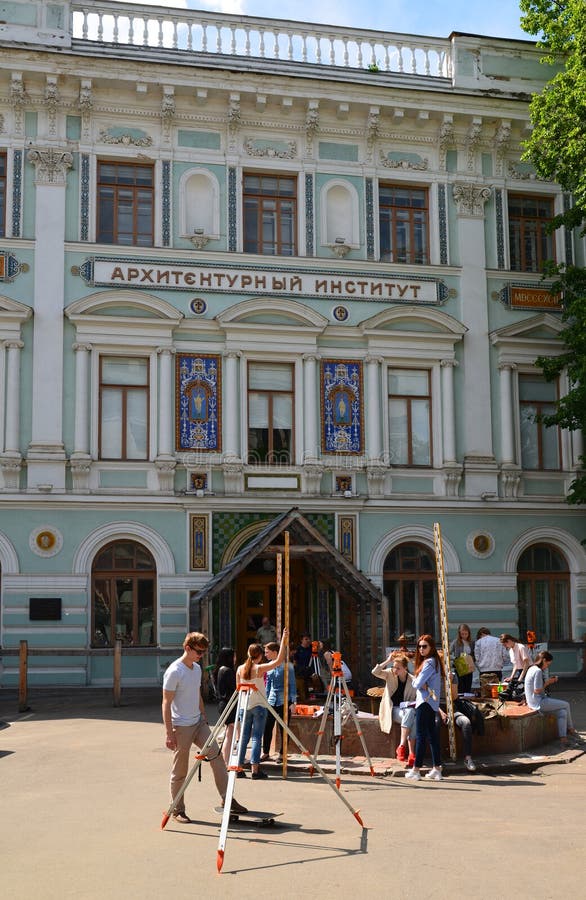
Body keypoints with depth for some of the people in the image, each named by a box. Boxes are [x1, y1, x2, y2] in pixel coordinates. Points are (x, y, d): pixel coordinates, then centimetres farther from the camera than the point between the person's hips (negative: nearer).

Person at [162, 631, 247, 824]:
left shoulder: (197, 668, 9)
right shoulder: (174, 672, -16)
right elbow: (166, 703, -17)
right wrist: (169, 734, -19)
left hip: (198, 723, 7)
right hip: (181, 727, -7)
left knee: (216, 756, -2)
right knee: (180, 771, 2)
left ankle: (227, 799, 5)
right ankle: (177, 811, 14)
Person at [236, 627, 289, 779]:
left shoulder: (240, 669, 3)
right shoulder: (260, 669, -11)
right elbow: (278, 660, -15)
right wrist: (283, 640, -15)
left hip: (244, 706, 5)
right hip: (259, 706, -5)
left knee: (243, 737, 9)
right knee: (256, 737, -1)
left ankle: (239, 767, 8)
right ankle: (255, 769, -4)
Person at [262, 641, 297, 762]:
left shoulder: (287, 665, -10)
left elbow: (292, 684, -8)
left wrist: (293, 702, -11)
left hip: (284, 701, -5)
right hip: (271, 701, 5)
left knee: (283, 729, 4)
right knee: (267, 727, 3)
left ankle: (282, 754, 14)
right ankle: (265, 753, 14)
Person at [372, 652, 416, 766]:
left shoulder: (412, 680, 2)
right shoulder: (390, 674, 3)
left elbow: (416, 699, 7)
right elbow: (375, 672, -13)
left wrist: (412, 705, -15)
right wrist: (387, 661, -15)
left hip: (407, 708, 2)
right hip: (392, 709, -2)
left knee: (410, 713, -36)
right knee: (410, 718, -32)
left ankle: (402, 746, -38)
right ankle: (411, 754, -37)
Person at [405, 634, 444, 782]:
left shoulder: (429, 662, -14)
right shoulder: (434, 661, 16)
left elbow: (417, 683, -18)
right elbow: (416, 683, 13)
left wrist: (421, 684, 2)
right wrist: (424, 685, -7)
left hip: (425, 702, -9)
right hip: (431, 703, 9)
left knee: (420, 736, -5)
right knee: (432, 735, 9)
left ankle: (416, 770, -2)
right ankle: (436, 769, 10)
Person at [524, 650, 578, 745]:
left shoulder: (532, 669, 12)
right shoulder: (538, 671, -20)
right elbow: (537, 690, -21)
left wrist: (548, 681, 9)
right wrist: (547, 682, -9)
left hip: (535, 701, 10)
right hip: (538, 703, -10)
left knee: (562, 712, 4)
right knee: (566, 705, 2)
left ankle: (562, 737, 2)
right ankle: (570, 728, 22)